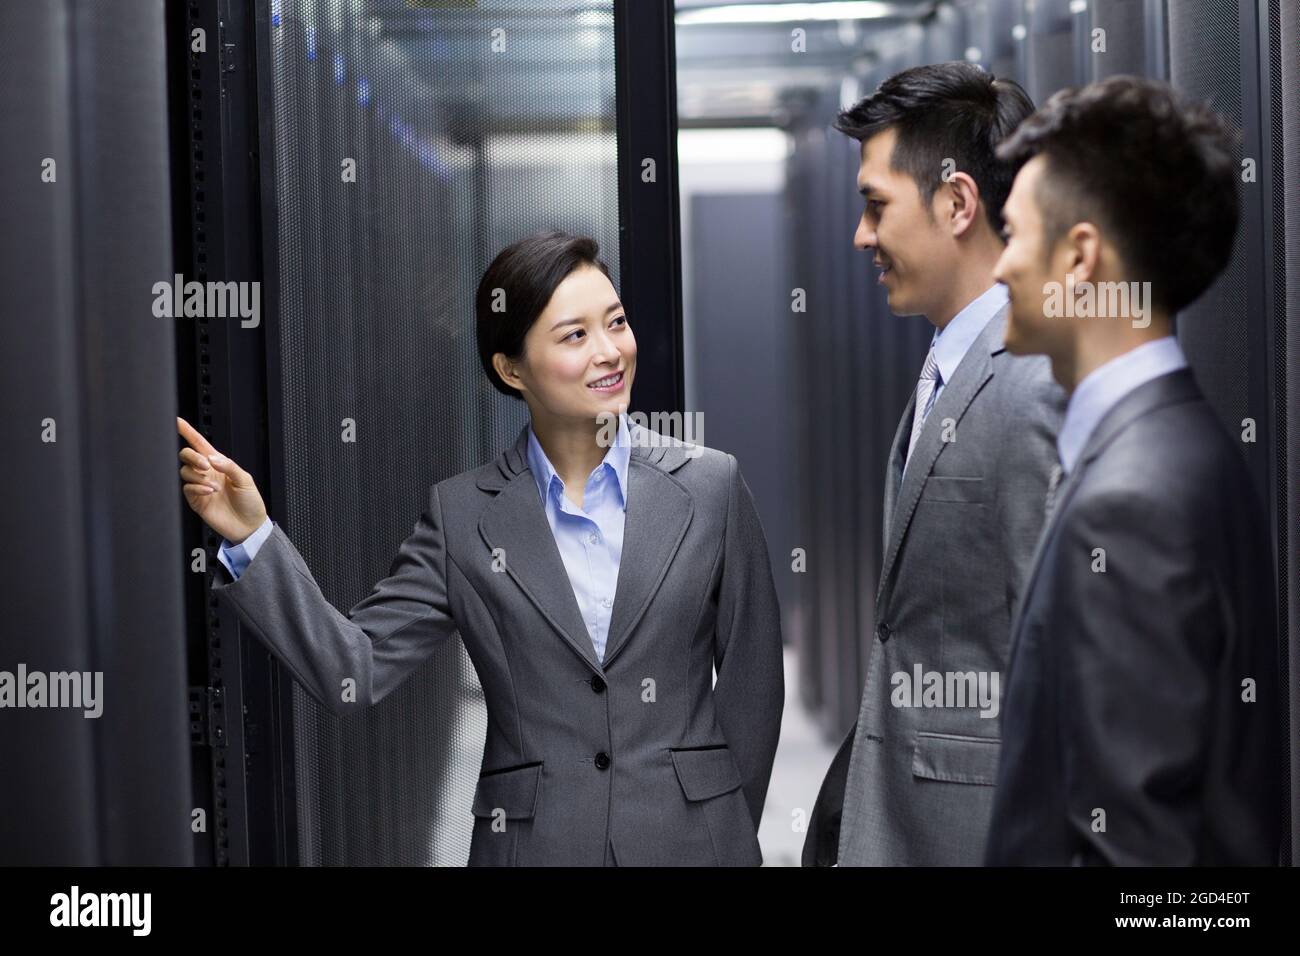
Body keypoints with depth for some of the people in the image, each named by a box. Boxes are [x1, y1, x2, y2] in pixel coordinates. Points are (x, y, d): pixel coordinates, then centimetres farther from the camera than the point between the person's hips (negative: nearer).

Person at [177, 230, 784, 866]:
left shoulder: (709, 485, -2)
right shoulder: (461, 515, 0)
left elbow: (752, 684, 3)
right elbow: (354, 670, -5)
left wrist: (727, 837, 6)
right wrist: (251, 538, -14)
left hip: (695, 840, 0)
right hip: (530, 844, 0)